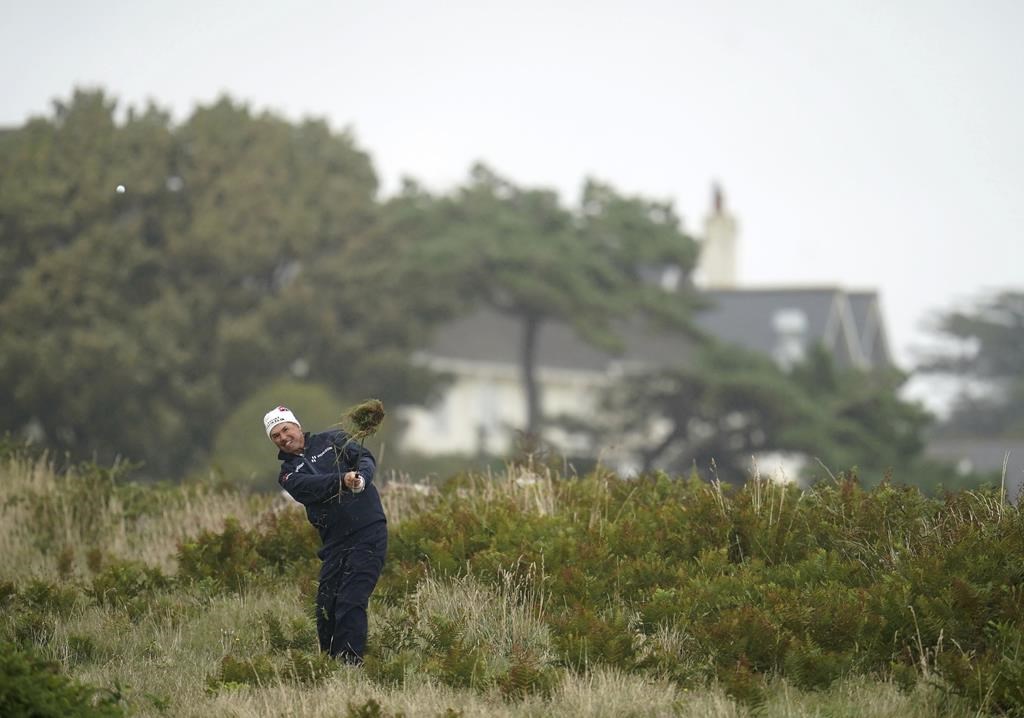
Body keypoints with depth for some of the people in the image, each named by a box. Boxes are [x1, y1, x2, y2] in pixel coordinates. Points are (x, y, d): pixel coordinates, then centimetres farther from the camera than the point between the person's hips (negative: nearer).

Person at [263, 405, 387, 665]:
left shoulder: (332, 441, 11)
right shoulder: (288, 474, 11)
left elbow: (366, 459, -1)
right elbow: (313, 487, -9)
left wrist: (361, 477, -23)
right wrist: (343, 480, -26)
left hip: (368, 533, -4)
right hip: (335, 543, 4)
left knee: (350, 602, -13)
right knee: (326, 605, 2)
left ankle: (351, 663, -13)